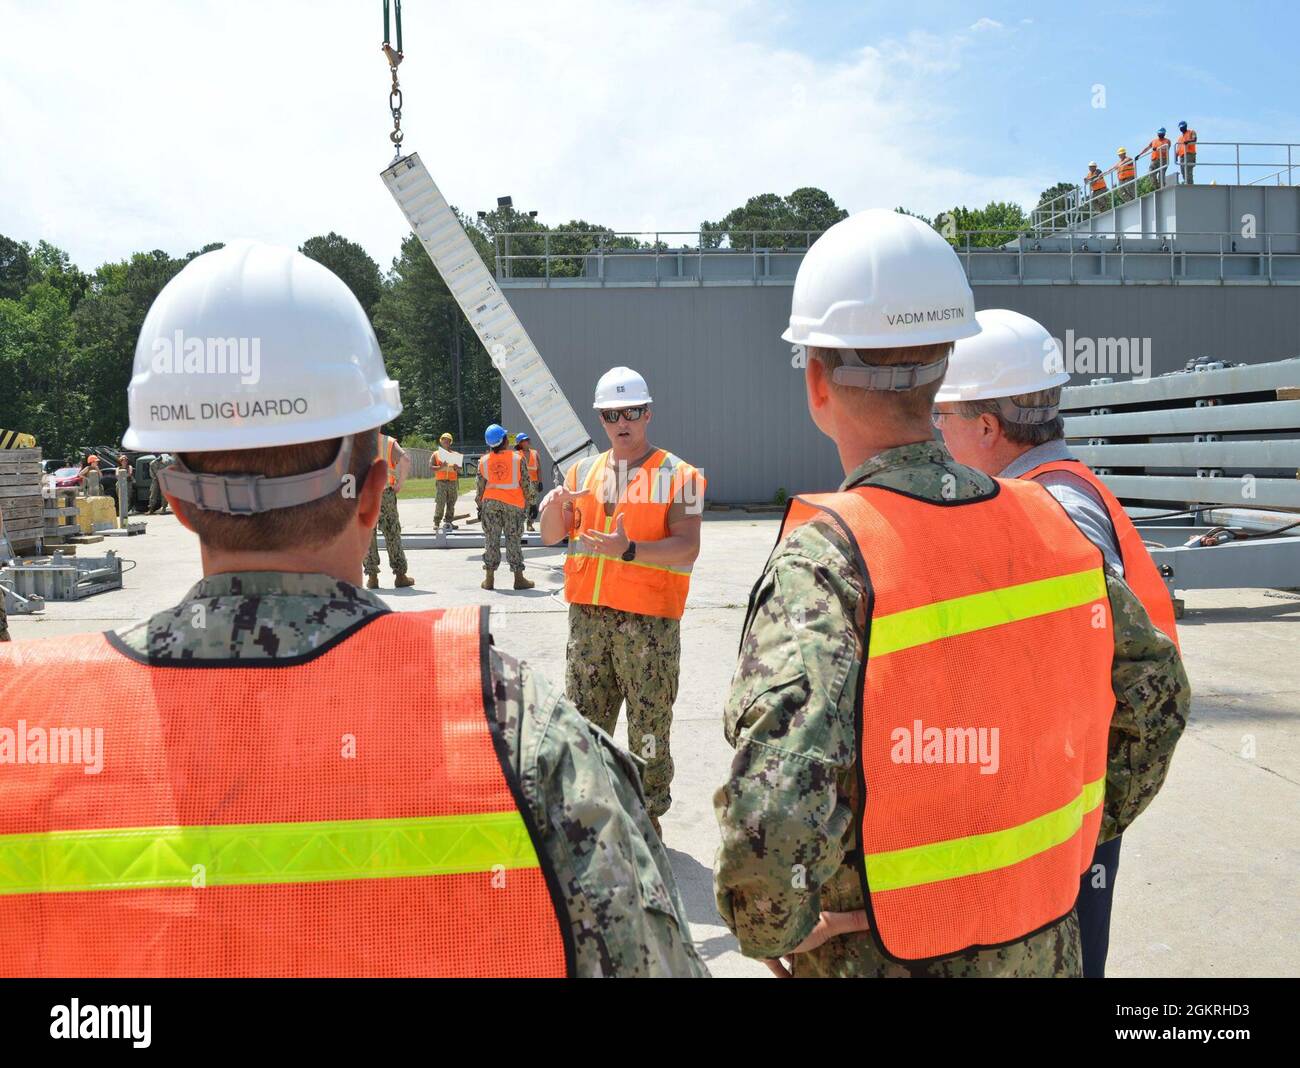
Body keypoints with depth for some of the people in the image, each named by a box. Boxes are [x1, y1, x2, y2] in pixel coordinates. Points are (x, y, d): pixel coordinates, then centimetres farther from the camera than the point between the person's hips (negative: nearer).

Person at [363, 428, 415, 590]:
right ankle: (400, 575, 7)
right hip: (385, 494, 0)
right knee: (392, 534, 7)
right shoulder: (389, 442, 0)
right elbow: (405, 460, -16)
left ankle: (372, 577, 8)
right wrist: (400, 484, -8)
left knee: (367, 536, 7)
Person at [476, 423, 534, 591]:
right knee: (513, 540, 5)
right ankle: (519, 579, 8)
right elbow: (525, 483, -4)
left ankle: (489, 579, 10)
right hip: (513, 504, -2)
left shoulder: (484, 461, -1)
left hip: (490, 503, 2)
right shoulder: (517, 459, -7)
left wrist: (479, 506, 13)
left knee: (491, 540, 8)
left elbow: (480, 487, 2)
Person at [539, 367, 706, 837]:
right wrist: (553, 507, -8)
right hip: (588, 616, 5)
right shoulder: (583, 471, 12)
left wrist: (630, 550, -29)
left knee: (650, 724, 4)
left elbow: (687, 547, -15)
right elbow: (551, 537, 15)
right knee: (585, 720, 13)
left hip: (649, 620, -5)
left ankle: (647, 814, 18)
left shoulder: (679, 476, -3)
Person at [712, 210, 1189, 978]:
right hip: (1045, 944, 5)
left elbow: (776, 807, -37)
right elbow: (1155, 691, 6)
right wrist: (1082, 835, 15)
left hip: (876, 951, -5)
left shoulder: (826, 561, -26)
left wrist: (769, 928, -17)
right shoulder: (1048, 523, -8)